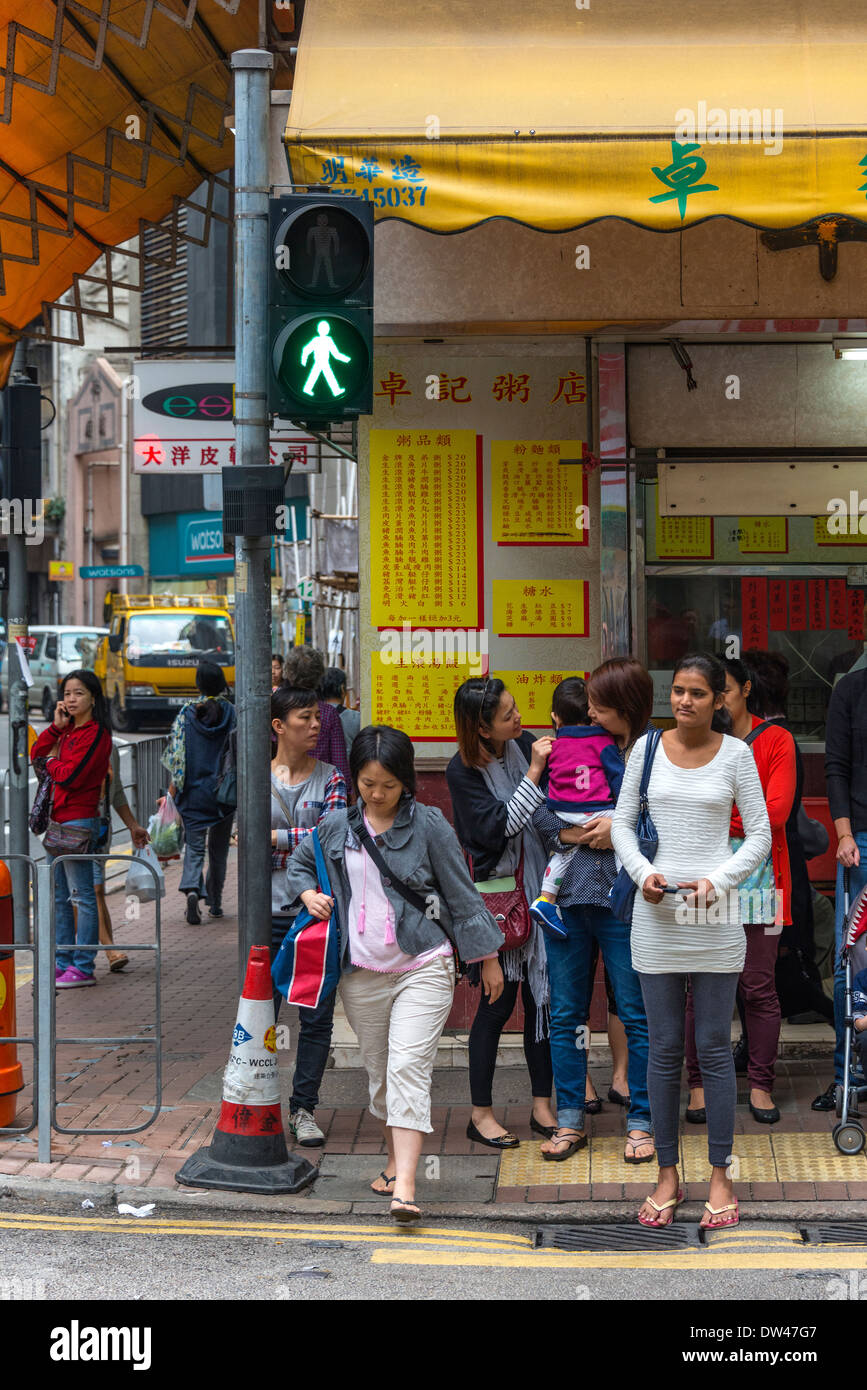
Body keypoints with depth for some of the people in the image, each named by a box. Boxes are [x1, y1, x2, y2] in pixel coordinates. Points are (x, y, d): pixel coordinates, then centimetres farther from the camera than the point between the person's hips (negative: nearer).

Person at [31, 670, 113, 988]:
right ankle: (63, 961, 20)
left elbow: (70, 776, -19)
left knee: (82, 896, -5)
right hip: (57, 819, 9)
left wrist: (52, 762, 0)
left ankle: (84, 968, -1)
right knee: (58, 897, 13)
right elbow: (36, 754, 10)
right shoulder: (68, 731, 15)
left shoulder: (96, 733, -12)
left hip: (78, 821, -9)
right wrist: (56, 726, 0)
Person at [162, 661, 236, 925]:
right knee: (219, 847, 13)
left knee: (195, 845, 2)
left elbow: (177, 750, -4)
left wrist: (175, 782, 5)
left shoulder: (187, 713, -4)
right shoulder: (232, 713, -3)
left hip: (194, 790, -1)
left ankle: (192, 888, -23)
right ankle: (215, 902, 19)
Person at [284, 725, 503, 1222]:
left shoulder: (429, 825, -4)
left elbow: (461, 893, 2)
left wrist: (486, 955, 4)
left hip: (423, 966, -4)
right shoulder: (336, 827, 6)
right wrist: (308, 894, 5)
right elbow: (299, 863, 25)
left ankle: (405, 1185, -19)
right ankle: (397, 1157, 30)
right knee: (378, 1070, 11)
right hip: (362, 972, 4)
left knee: (409, 1067, -14)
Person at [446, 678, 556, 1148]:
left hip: (538, 892, 5)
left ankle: (542, 1105, 20)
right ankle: (481, 1114, 11)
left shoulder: (526, 747, 1)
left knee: (540, 998, 9)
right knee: (498, 1001, -1)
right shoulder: (462, 771, -12)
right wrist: (533, 774, -20)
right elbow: (498, 827, -19)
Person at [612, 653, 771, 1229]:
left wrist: (718, 880, -13)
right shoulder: (647, 748, 3)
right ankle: (668, 1174, 17)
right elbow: (622, 823, 9)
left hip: (715, 914, -1)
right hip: (656, 911, 1)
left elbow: (760, 835, 2)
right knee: (664, 1048, 6)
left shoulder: (736, 753, -1)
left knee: (715, 1047, 3)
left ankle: (720, 1175, 15)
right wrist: (642, 872, -8)